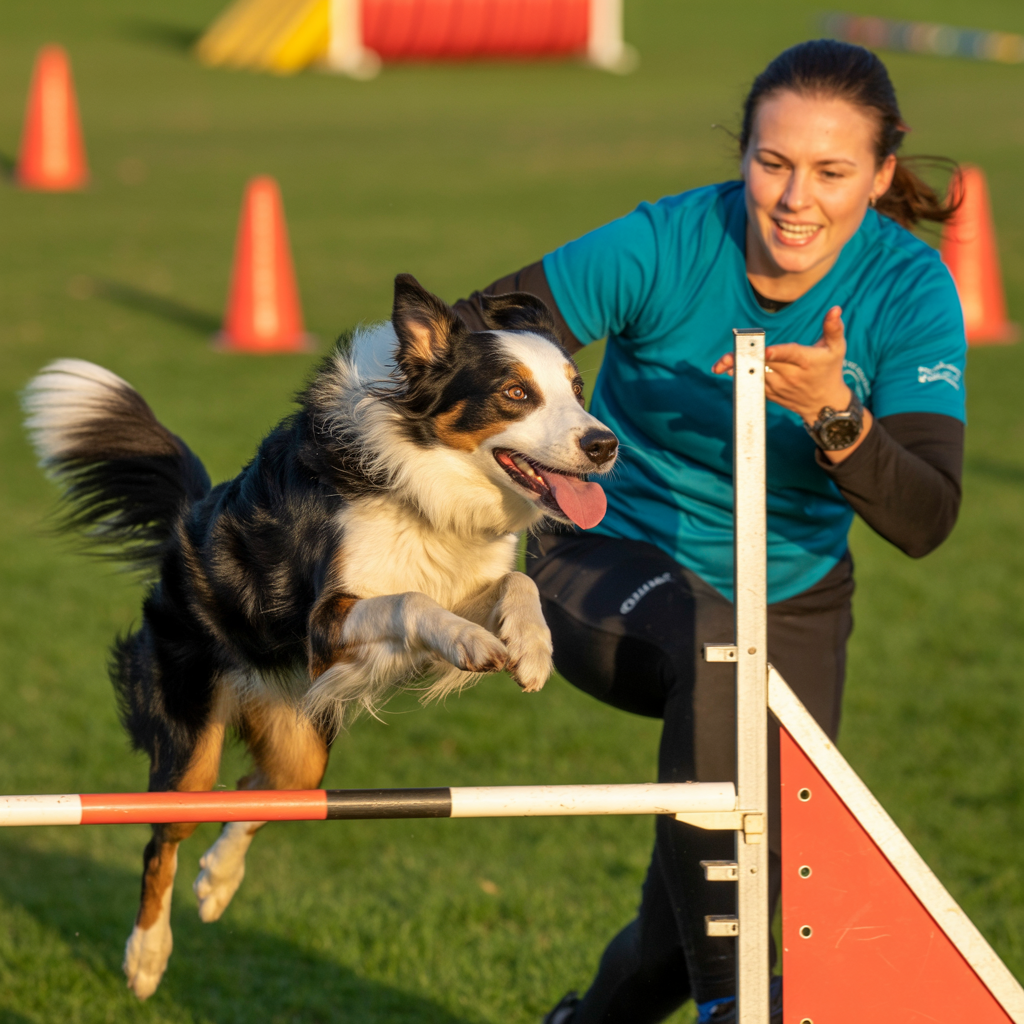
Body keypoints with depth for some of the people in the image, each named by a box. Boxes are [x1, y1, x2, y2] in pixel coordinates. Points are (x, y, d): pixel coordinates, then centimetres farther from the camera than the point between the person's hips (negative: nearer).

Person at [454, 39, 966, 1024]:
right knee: (714, 643, -37)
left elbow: (924, 520, -25)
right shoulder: (666, 247, -22)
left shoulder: (909, 289, -18)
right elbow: (466, 336, -16)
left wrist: (834, 418, -42)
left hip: (791, 601, 3)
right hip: (614, 564, -3)